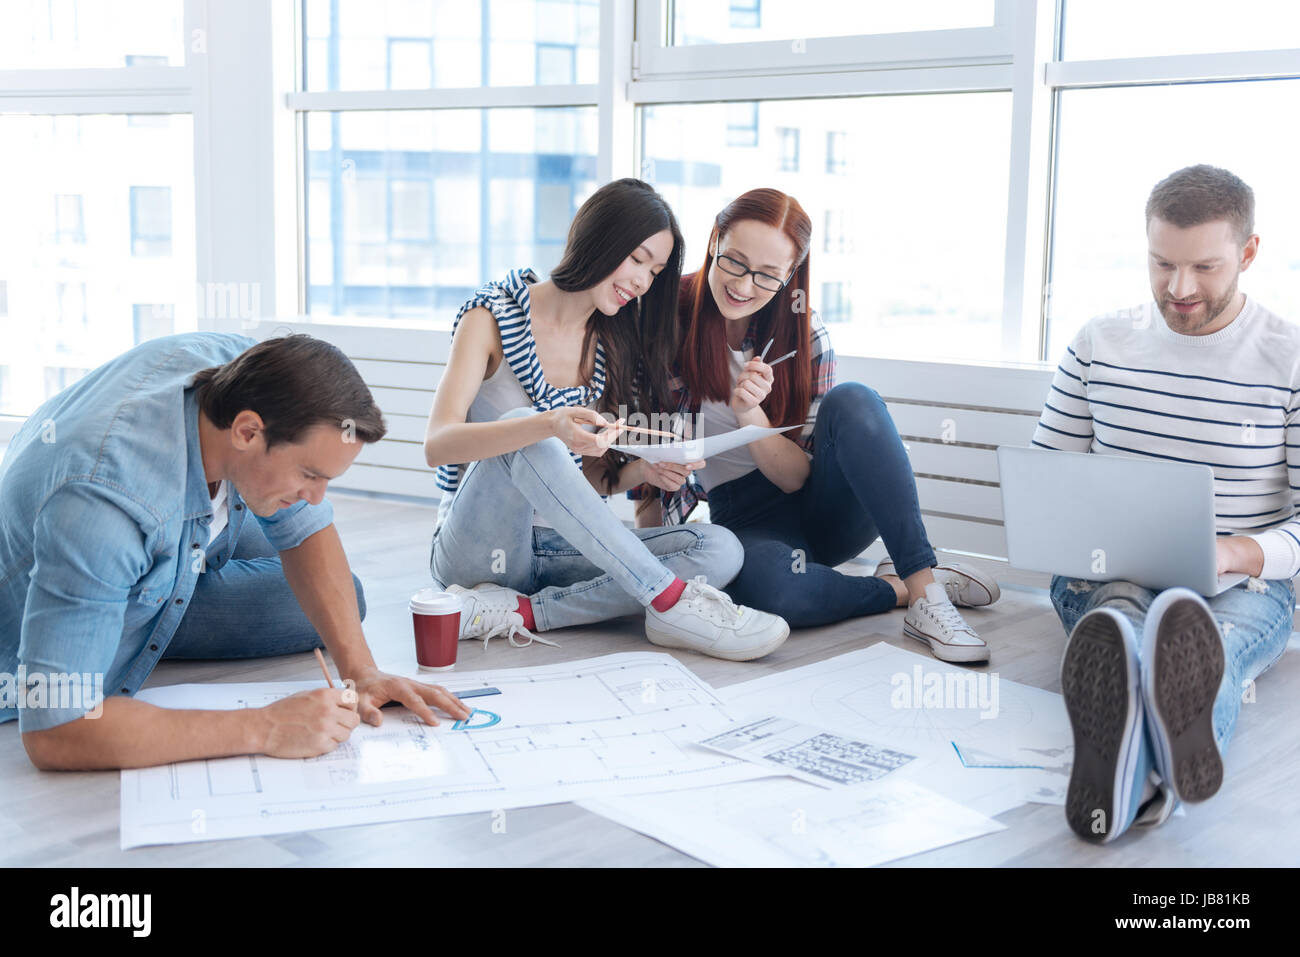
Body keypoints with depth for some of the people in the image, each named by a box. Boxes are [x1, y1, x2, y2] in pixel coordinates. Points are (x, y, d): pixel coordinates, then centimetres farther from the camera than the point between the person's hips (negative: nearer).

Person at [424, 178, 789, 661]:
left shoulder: (615, 346, 9)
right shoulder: (494, 316, -6)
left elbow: (590, 480, 10)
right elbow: (438, 444, -21)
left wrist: (640, 471, -13)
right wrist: (548, 426, -37)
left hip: (562, 551, 5)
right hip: (477, 552, -5)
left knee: (721, 549, -18)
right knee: (525, 434, -34)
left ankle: (519, 613, -26)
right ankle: (671, 602, -31)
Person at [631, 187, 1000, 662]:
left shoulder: (805, 337, -7)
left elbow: (800, 476, -9)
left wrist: (751, 415, -27)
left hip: (824, 506, 2)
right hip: (746, 519, -1)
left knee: (852, 401, -31)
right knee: (766, 583, -40)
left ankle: (923, 584, -31)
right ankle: (898, 589, -14)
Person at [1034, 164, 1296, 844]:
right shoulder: (1098, 344, 9)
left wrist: (1237, 552, -24)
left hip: (1243, 586, -2)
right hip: (1106, 576, 2)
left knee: (1211, 637, -40)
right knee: (1121, 611, -38)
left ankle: (1142, 775, -77)